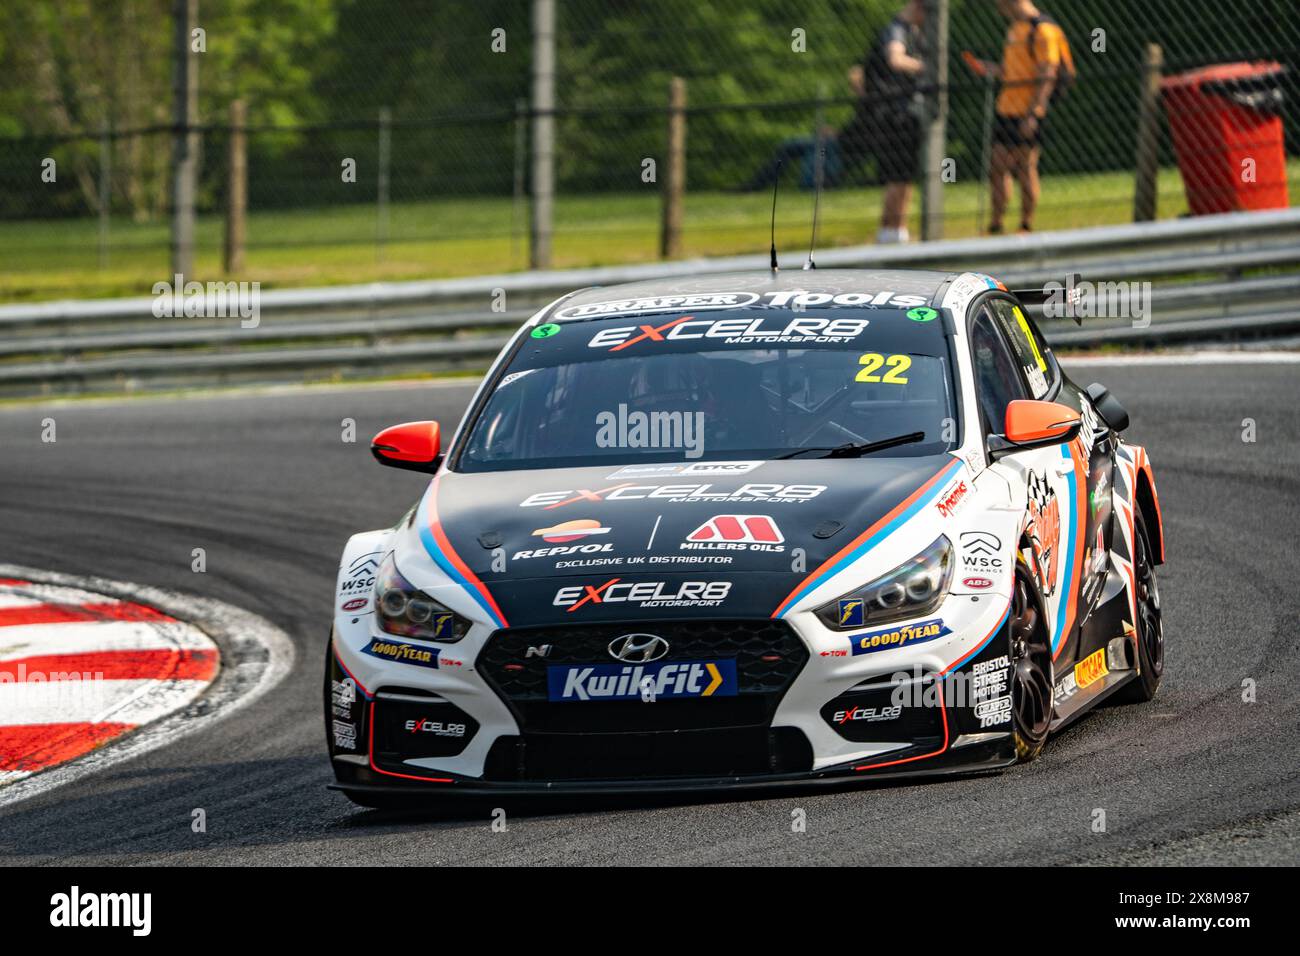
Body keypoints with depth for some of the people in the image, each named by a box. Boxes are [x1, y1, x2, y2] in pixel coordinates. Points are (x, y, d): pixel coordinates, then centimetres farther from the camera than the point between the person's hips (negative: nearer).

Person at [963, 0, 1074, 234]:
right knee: (997, 167, 7)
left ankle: (1026, 226, 3)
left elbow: (1047, 76, -16)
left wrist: (1033, 113, -21)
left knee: (1026, 168, -3)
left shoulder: (1042, 30, -12)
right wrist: (989, 69, 11)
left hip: (1027, 115, -9)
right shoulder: (1014, 29, 17)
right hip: (1006, 110, 9)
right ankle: (995, 225, 13)